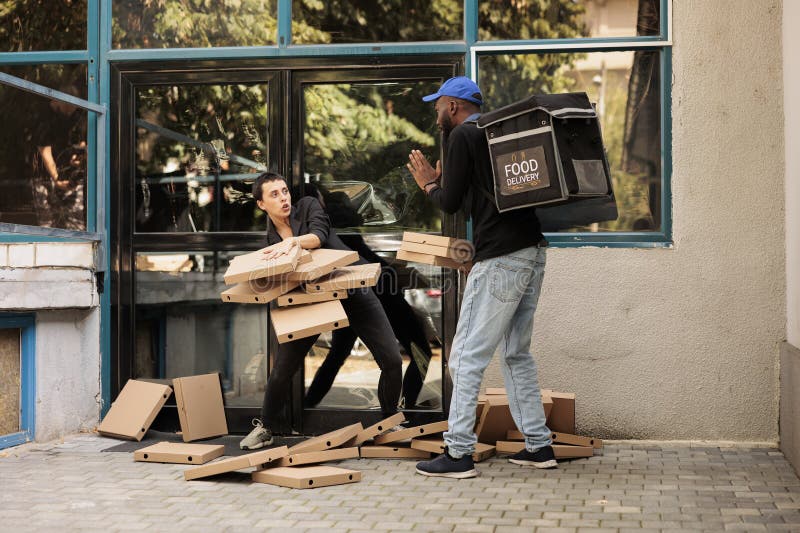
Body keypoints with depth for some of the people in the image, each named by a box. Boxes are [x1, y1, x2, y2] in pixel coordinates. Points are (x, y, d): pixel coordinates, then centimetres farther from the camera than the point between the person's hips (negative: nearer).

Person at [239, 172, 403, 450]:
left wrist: (292, 242, -44)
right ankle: (264, 429, 20)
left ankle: (390, 420, 16)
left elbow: (319, 235, -26)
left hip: (351, 289, -1)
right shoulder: (271, 240, 3)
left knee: (392, 361, -8)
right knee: (281, 370, -4)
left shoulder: (308, 206, -5)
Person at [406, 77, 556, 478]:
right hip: (533, 251, 9)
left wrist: (430, 185, 12)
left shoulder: (461, 135, -4)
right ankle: (538, 445, 17)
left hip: (500, 259, -9)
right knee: (517, 354, 16)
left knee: (467, 356, -5)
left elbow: (451, 203, -4)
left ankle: (458, 454, -5)